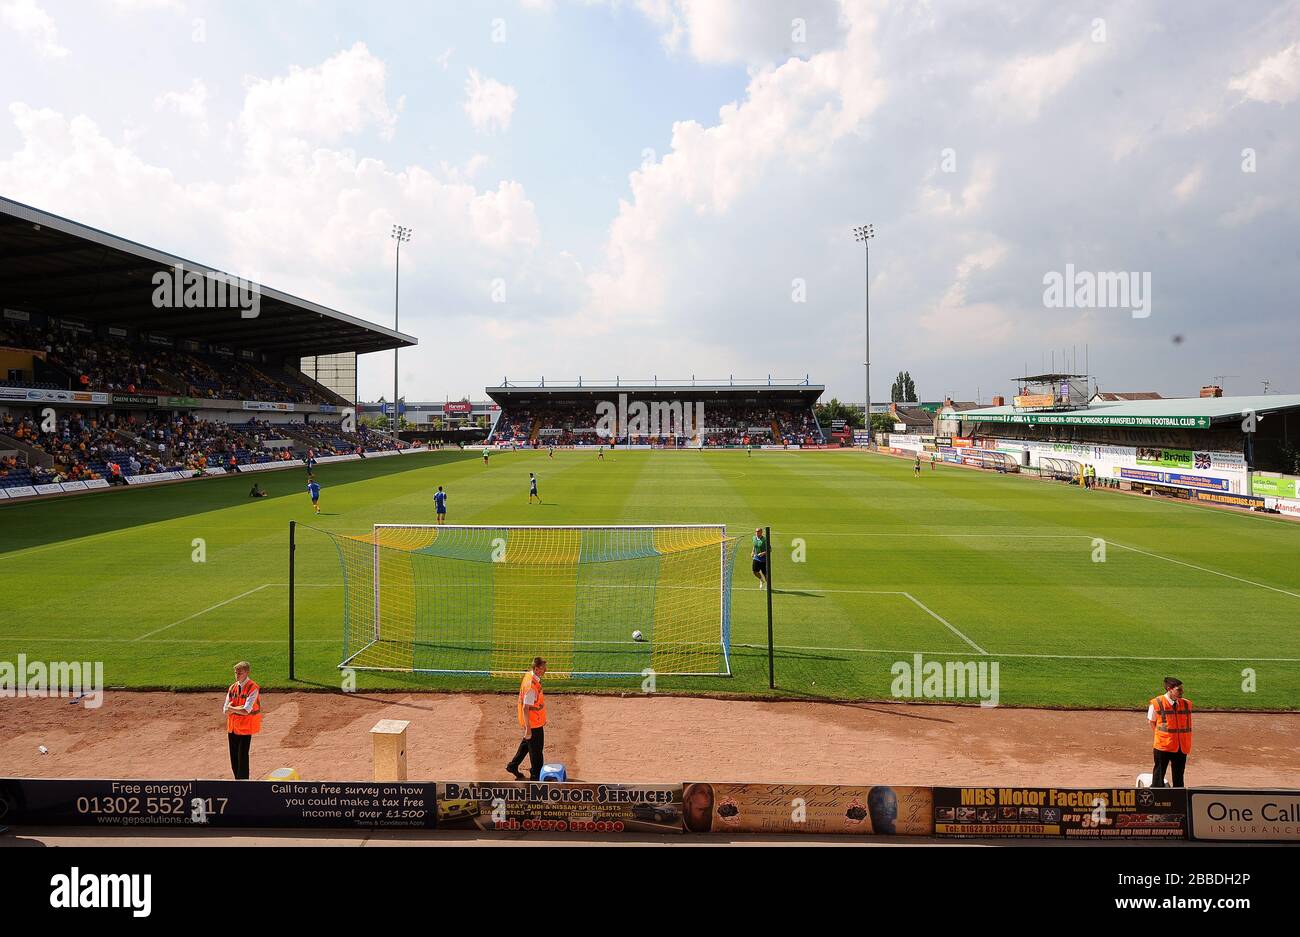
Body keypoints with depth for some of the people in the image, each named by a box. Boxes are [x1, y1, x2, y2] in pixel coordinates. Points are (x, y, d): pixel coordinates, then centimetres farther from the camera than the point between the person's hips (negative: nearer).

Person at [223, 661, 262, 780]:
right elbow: (225, 711, 4)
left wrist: (231, 708, -5)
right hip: (232, 727, 6)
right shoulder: (232, 688, 8)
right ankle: (237, 780, 25)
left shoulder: (253, 688, -12)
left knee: (242, 757, -4)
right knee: (233, 757, 11)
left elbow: (246, 711, -19)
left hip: (245, 727, -6)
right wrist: (239, 708, -13)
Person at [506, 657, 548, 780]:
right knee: (536, 750, 8)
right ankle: (535, 776, 23)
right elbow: (526, 708, -30)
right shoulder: (531, 686, -32)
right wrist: (528, 728, -26)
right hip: (533, 724, -9)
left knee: (527, 743, 27)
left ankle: (513, 766, 42)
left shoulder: (529, 675, -3)